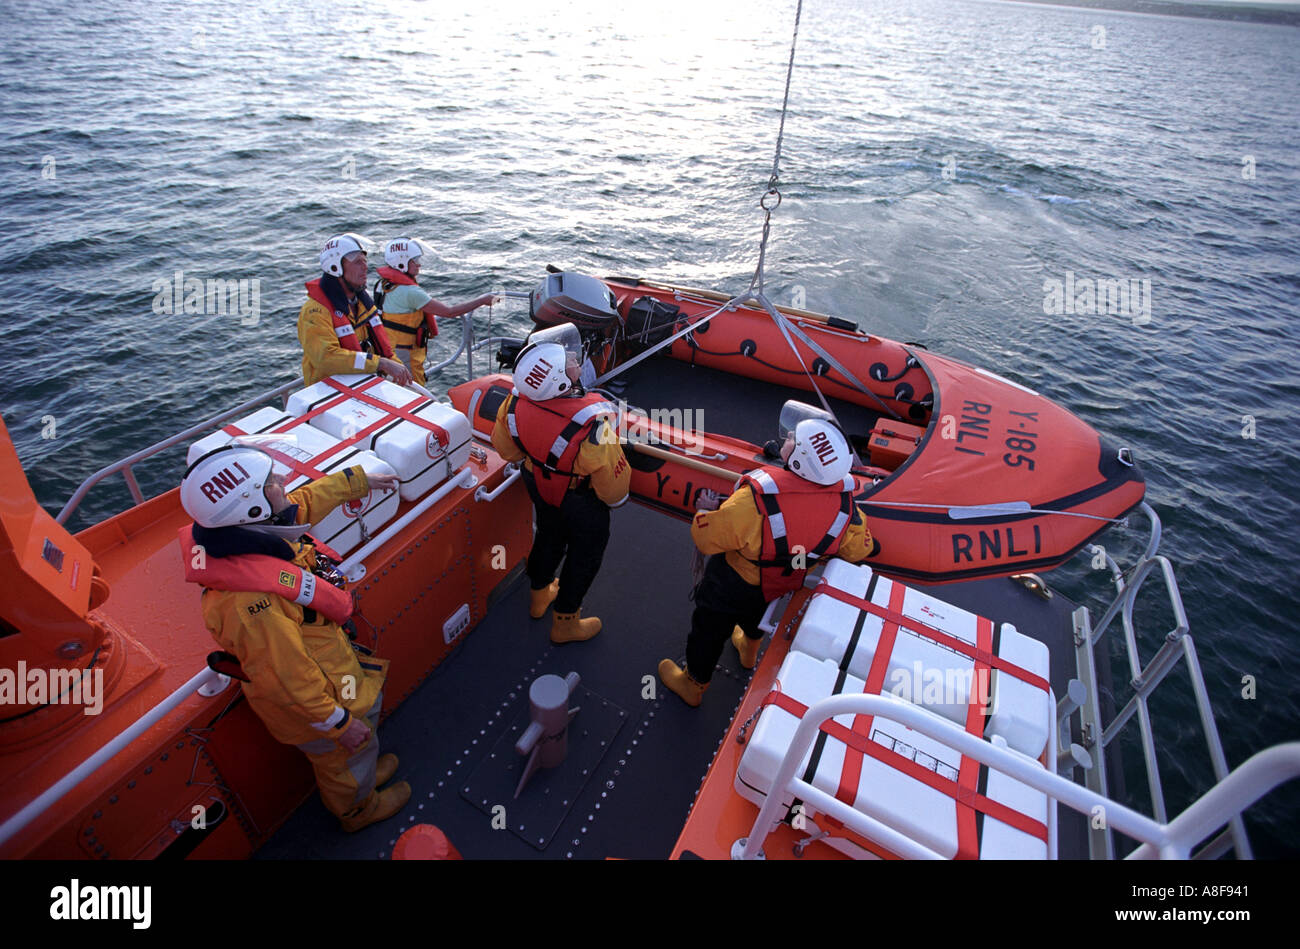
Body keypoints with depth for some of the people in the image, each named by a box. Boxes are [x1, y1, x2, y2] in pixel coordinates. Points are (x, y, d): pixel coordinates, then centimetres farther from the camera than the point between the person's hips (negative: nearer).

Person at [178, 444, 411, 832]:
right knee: (344, 758, 25)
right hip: (311, 703, -7)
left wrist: (358, 480, 16)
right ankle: (358, 808, 55)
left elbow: (305, 502, 4)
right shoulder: (249, 602, -44)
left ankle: (364, 772, 64)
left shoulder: (253, 534, -18)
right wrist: (340, 724, -20)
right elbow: (289, 682, -33)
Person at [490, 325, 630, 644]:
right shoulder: (591, 426, -41)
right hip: (582, 502, -5)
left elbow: (505, 449, -5)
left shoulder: (517, 402, -25)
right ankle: (565, 623, 41)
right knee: (584, 556, 21)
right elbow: (614, 483, -27)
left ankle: (538, 596, 58)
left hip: (540, 485, 5)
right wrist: (616, 498, -4)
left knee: (548, 537, 31)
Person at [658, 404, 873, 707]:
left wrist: (706, 511, -7)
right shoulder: (844, 500, -25)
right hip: (788, 588, 5)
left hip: (731, 589, -5)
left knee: (710, 629, 23)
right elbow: (858, 549, -6)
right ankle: (750, 650, 69)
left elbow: (706, 538, -29)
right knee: (755, 613, 38)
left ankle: (693, 685, 50)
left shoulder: (757, 499, -42)